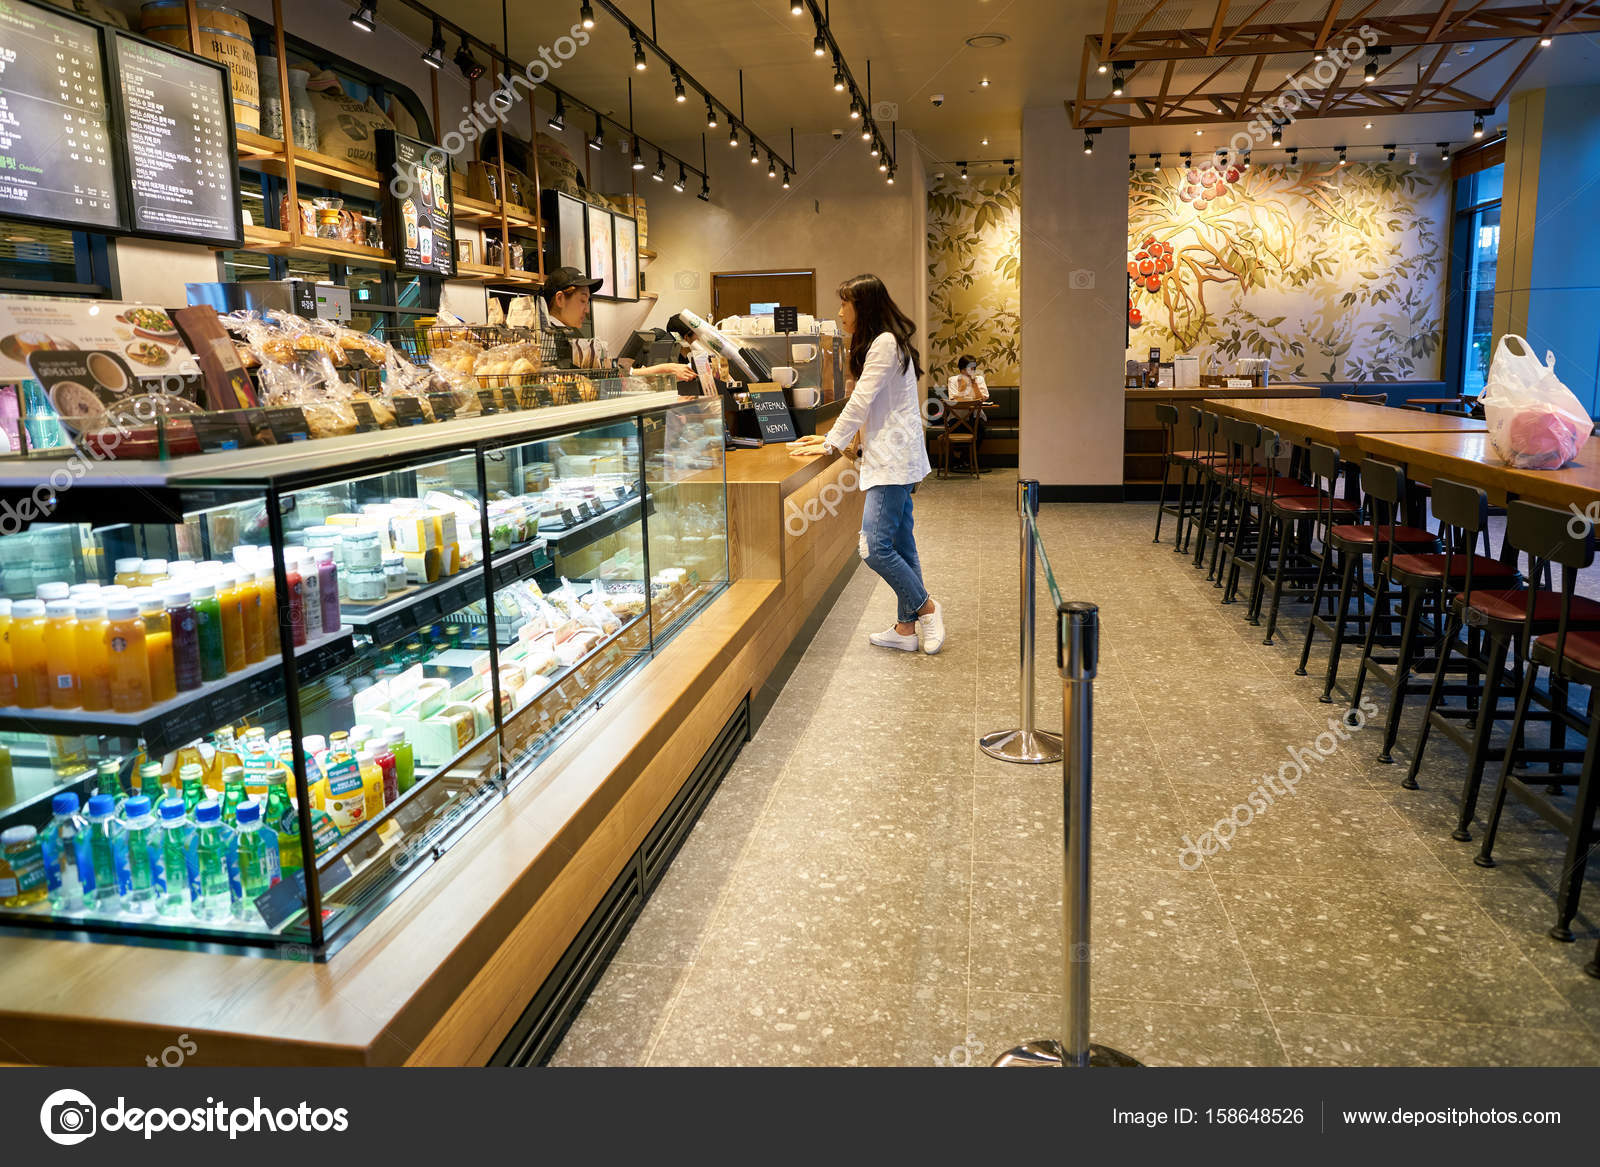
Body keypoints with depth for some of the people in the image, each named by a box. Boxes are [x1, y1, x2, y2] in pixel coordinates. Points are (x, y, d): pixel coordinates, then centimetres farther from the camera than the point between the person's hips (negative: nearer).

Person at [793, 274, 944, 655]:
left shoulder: (885, 343, -12)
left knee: (875, 546, -13)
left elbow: (861, 400, -15)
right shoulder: (881, 342, 21)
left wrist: (832, 443, -10)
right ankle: (907, 628, 14)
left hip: (893, 460, -11)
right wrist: (833, 438, 20)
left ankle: (925, 607, 2)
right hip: (889, 460, 11)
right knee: (899, 545, 10)